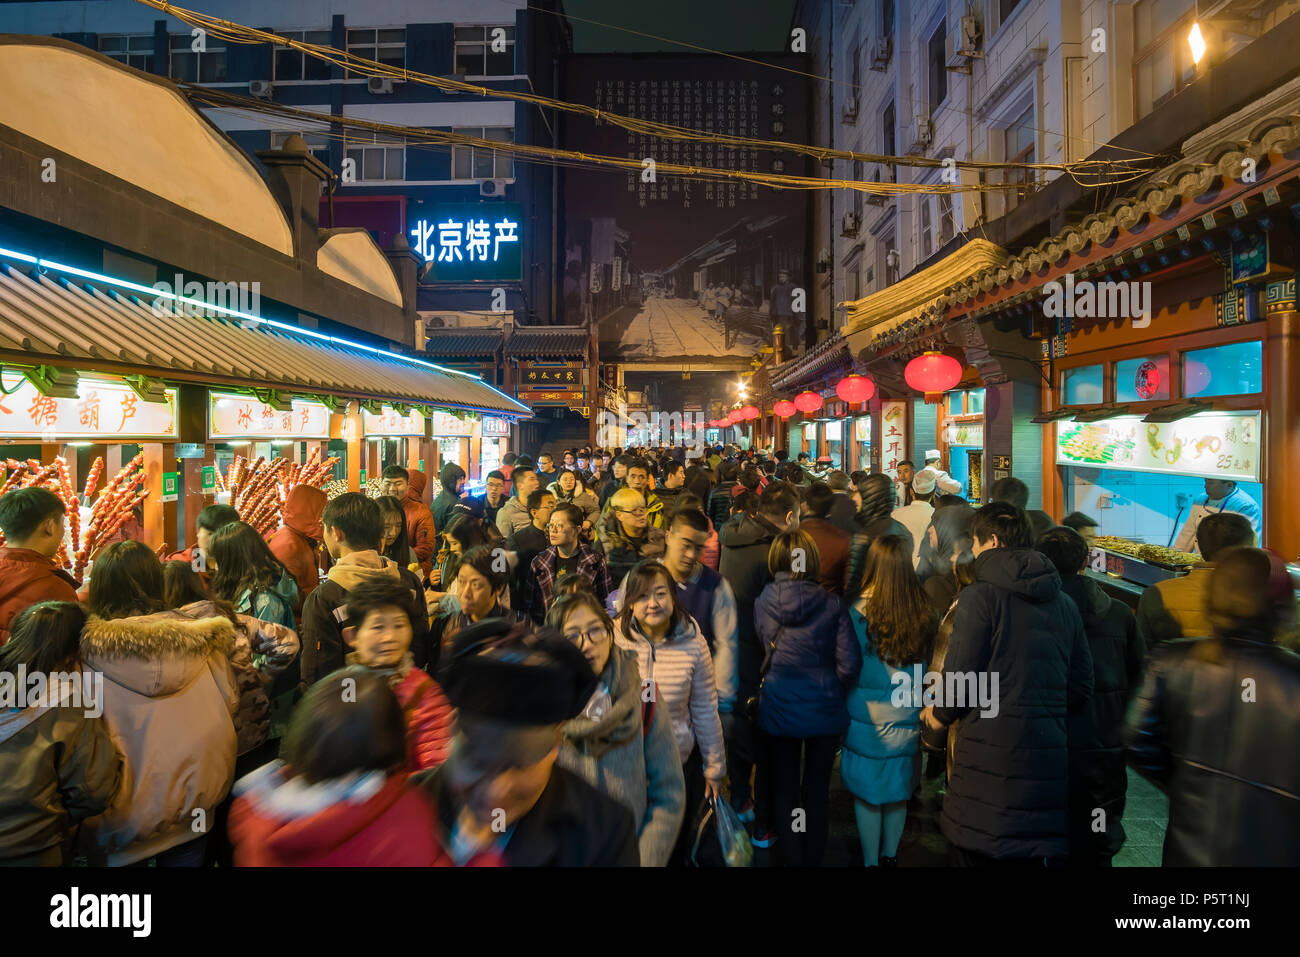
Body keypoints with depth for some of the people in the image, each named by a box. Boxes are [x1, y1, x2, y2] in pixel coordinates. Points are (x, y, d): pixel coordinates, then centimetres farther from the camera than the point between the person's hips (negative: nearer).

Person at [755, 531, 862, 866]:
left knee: (784, 788, 16)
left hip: (778, 709, 1)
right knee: (817, 789, 16)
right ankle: (813, 858, 31)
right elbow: (850, 662, -12)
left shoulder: (762, 602, -8)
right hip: (824, 710, 0)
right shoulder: (832, 604, -12)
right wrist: (832, 690, 5)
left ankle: (791, 857, 29)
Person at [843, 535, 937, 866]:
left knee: (867, 794, 12)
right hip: (908, 720, 4)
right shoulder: (925, 615, -8)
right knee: (898, 794, 19)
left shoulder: (858, 612, -18)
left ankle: (871, 861, 24)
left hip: (867, 722, -4)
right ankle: (890, 856, 35)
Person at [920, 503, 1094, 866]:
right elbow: (1081, 687, 13)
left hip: (991, 756, -6)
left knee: (973, 855, 7)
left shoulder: (981, 595, -10)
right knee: (1034, 856, 15)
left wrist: (940, 714, 6)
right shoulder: (1064, 603, 10)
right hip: (1049, 761, 6)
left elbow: (962, 678, -13)